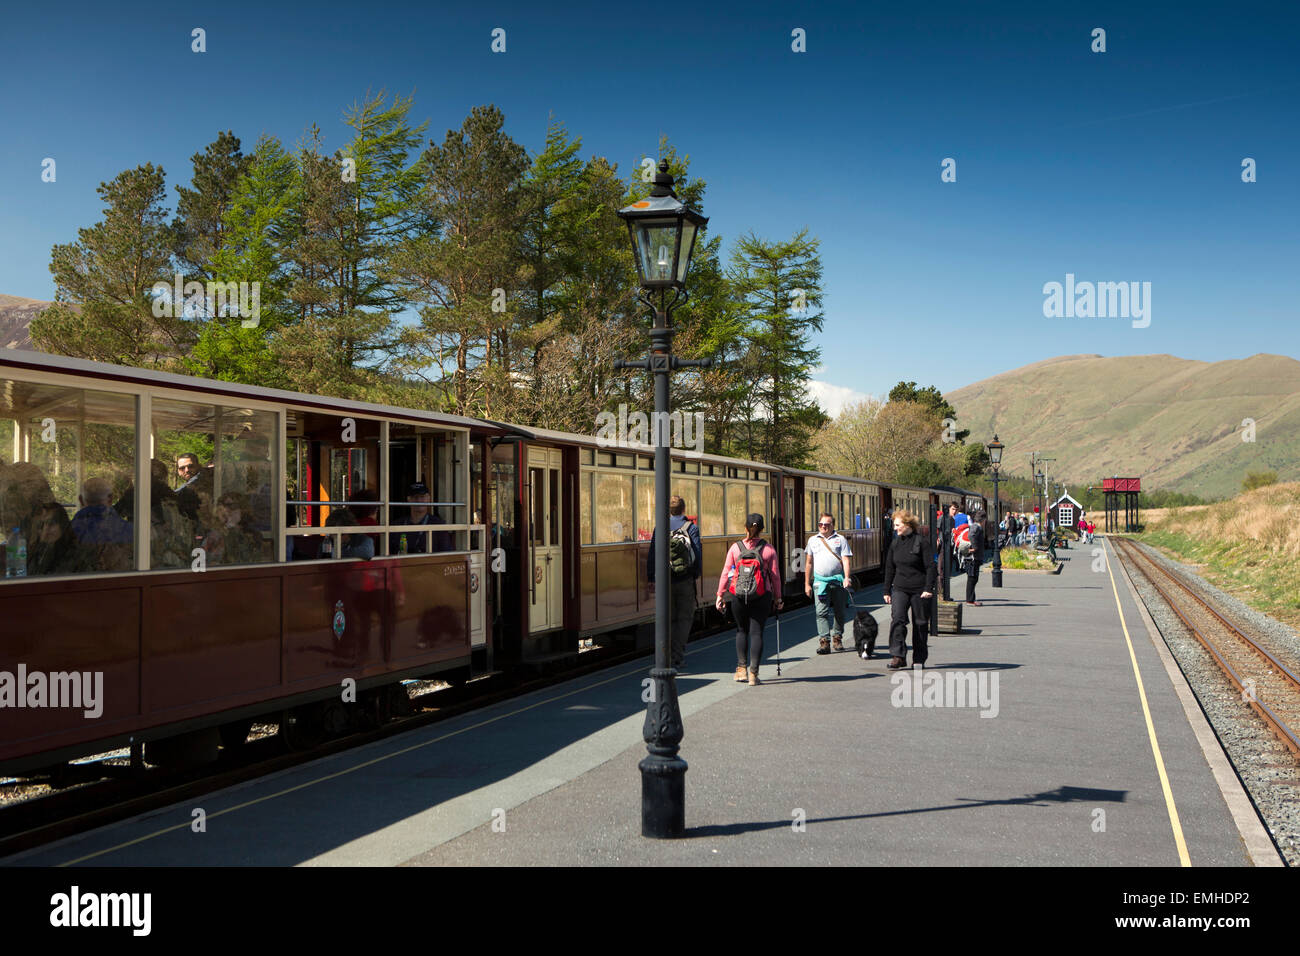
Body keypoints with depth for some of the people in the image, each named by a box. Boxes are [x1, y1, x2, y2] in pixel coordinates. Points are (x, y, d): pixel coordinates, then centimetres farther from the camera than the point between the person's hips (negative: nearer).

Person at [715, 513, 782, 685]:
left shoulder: (735, 548, 1)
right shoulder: (769, 549, 0)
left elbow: (726, 573, -1)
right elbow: (775, 575, 2)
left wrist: (720, 595, 4)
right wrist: (778, 597, 10)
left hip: (738, 597, 1)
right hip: (762, 597, -1)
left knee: (742, 630, 19)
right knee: (756, 632, 3)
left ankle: (741, 667, 17)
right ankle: (753, 672, -2)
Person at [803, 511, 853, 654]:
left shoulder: (840, 539, 7)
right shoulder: (813, 540, 13)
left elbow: (845, 560, 0)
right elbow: (809, 563, 17)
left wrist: (846, 578, -13)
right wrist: (807, 584, 14)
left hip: (838, 581, 0)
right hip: (820, 581, 1)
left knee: (839, 612, 8)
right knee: (822, 612, -11)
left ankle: (837, 638, 23)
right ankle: (824, 642, -14)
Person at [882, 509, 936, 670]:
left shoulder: (922, 542, -7)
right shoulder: (895, 543, 8)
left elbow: (930, 567, -9)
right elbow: (889, 568, 14)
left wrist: (928, 589, -16)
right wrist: (887, 591, 12)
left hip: (919, 590, -4)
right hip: (899, 589, 4)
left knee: (920, 624, 6)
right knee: (897, 619, -14)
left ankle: (919, 658, 18)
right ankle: (897, 656, -15)